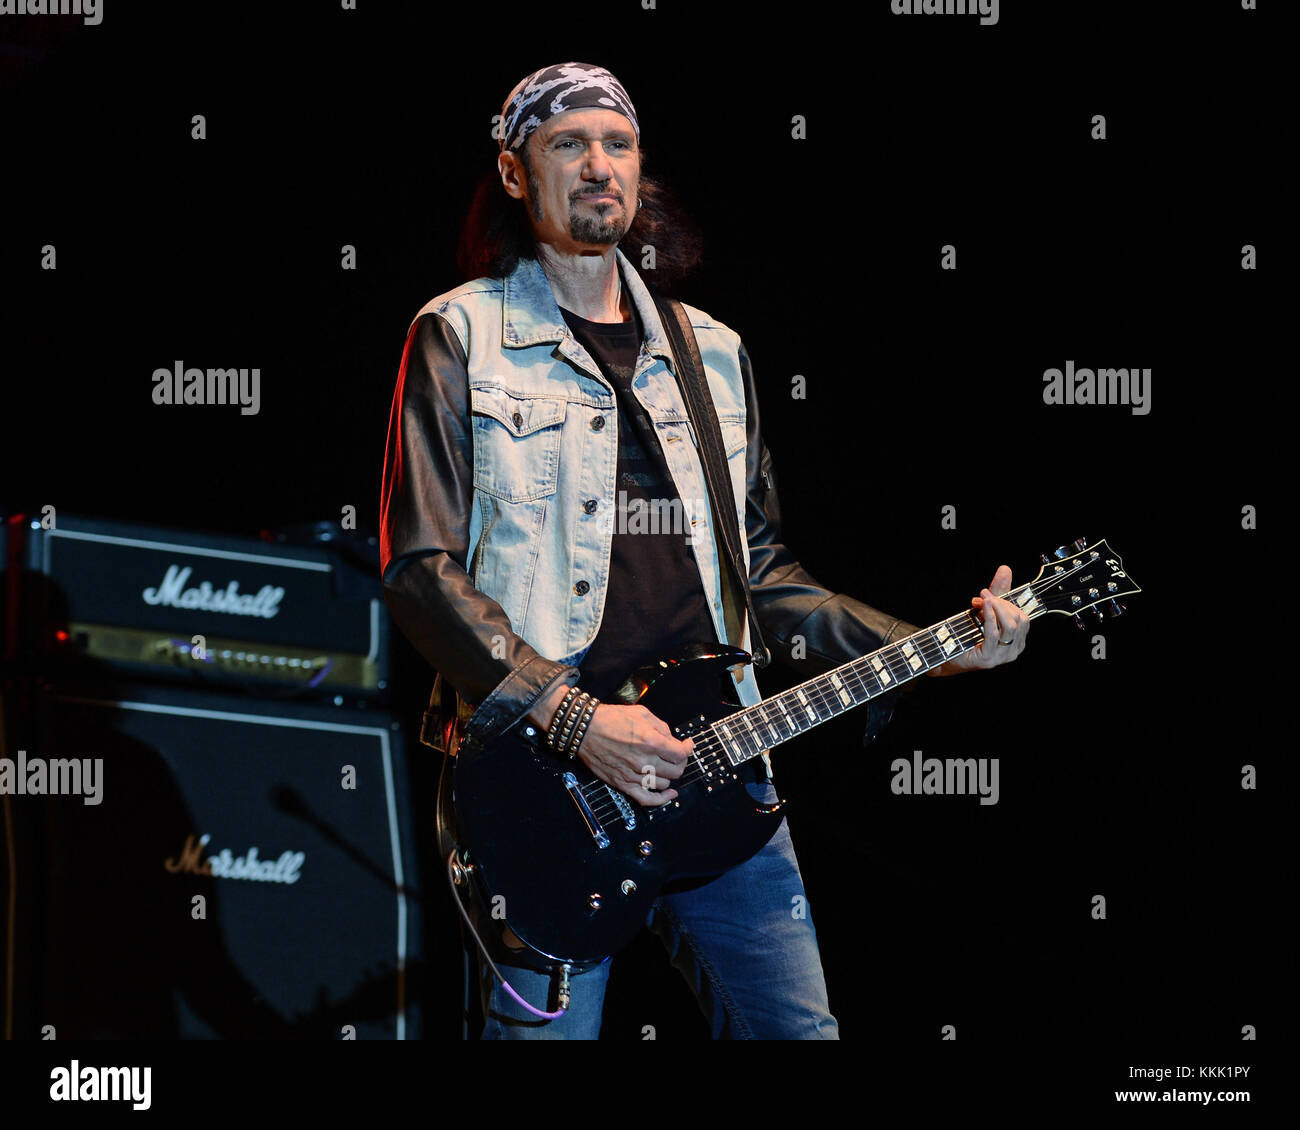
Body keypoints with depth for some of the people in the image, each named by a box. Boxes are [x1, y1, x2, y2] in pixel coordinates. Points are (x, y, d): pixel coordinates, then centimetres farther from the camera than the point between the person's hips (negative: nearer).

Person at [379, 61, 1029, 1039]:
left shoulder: (712, 354, 18)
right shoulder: (461, 336, 3)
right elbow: (420, 567, -6)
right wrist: (571, 719, -16)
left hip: (718, 763, 5)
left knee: (799, 1027, 4)